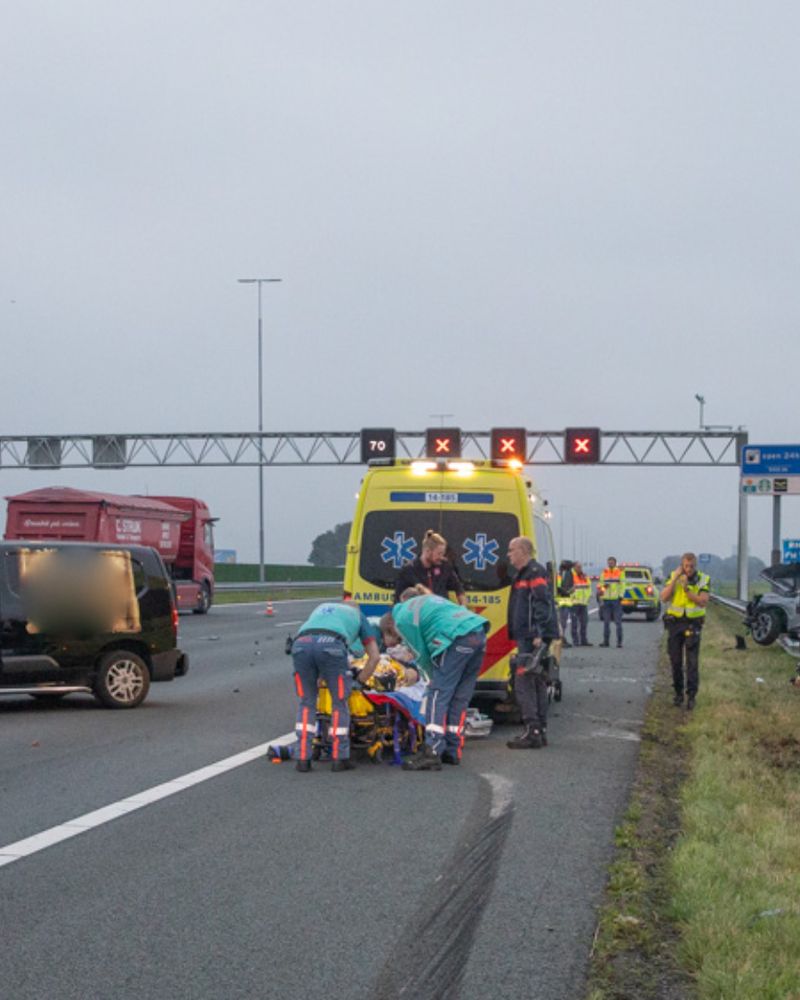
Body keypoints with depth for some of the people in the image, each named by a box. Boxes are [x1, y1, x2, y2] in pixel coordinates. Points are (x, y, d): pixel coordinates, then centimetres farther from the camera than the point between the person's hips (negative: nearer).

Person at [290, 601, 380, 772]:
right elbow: (375, 656, 29)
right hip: (331, 645, -3)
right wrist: (360, 681, 35)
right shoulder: (357, 615, 36)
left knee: (306, 702, 17)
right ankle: (339, 758, 14)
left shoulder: (321, 608, 44)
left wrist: (319, 678, 45)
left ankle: (303, 758, 12)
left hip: (300, 643, 3)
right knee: (340, 703, 13)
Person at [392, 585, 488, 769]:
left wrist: (434, 678, 22)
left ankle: (432, 753, -14)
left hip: (458, 640, -8)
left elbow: (421, 654, 8)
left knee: (438, 695, -6)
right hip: (479, 635, 8)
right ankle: (452, 751, 17)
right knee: (460, 697, 14)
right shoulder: (430, 599, 34)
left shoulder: (403, 617, 9)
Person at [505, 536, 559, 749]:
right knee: (536, 683, 12)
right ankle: (540, 731, 17)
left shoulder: (535, 573, -10)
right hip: (527, 638, 11)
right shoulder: (522, 575, 22)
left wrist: (538, 634, -25)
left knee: (524, 683, -14)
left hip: (534, 639, -11)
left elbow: (543, 605, -19)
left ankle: (532, 731, -16)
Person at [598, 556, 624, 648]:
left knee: (618, 621, -5)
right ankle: (606, 640, 13)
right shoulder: (604, 573, 12)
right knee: (606, 621, 7)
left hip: (616, 600, -3)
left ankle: (619, 641, -3)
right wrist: (600, 598, 7)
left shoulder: (620, 572, 3)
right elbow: (600, 585, 14)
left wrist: (620, 596, -10)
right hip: (606, 599, 3)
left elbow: (622, 585, 0)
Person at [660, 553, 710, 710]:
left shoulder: (703, 579, -4)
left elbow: (703, 602, -14)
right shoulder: (673, 577, 1)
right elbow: (664, 598, -9)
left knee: (692, 661, -8)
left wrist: (687, 589, -23)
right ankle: (678, 693, 19)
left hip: (693, 624, -2)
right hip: (674, 622, 2)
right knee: (676, 661, 6)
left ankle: (691, 696, -7)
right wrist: (675, 579, -17)